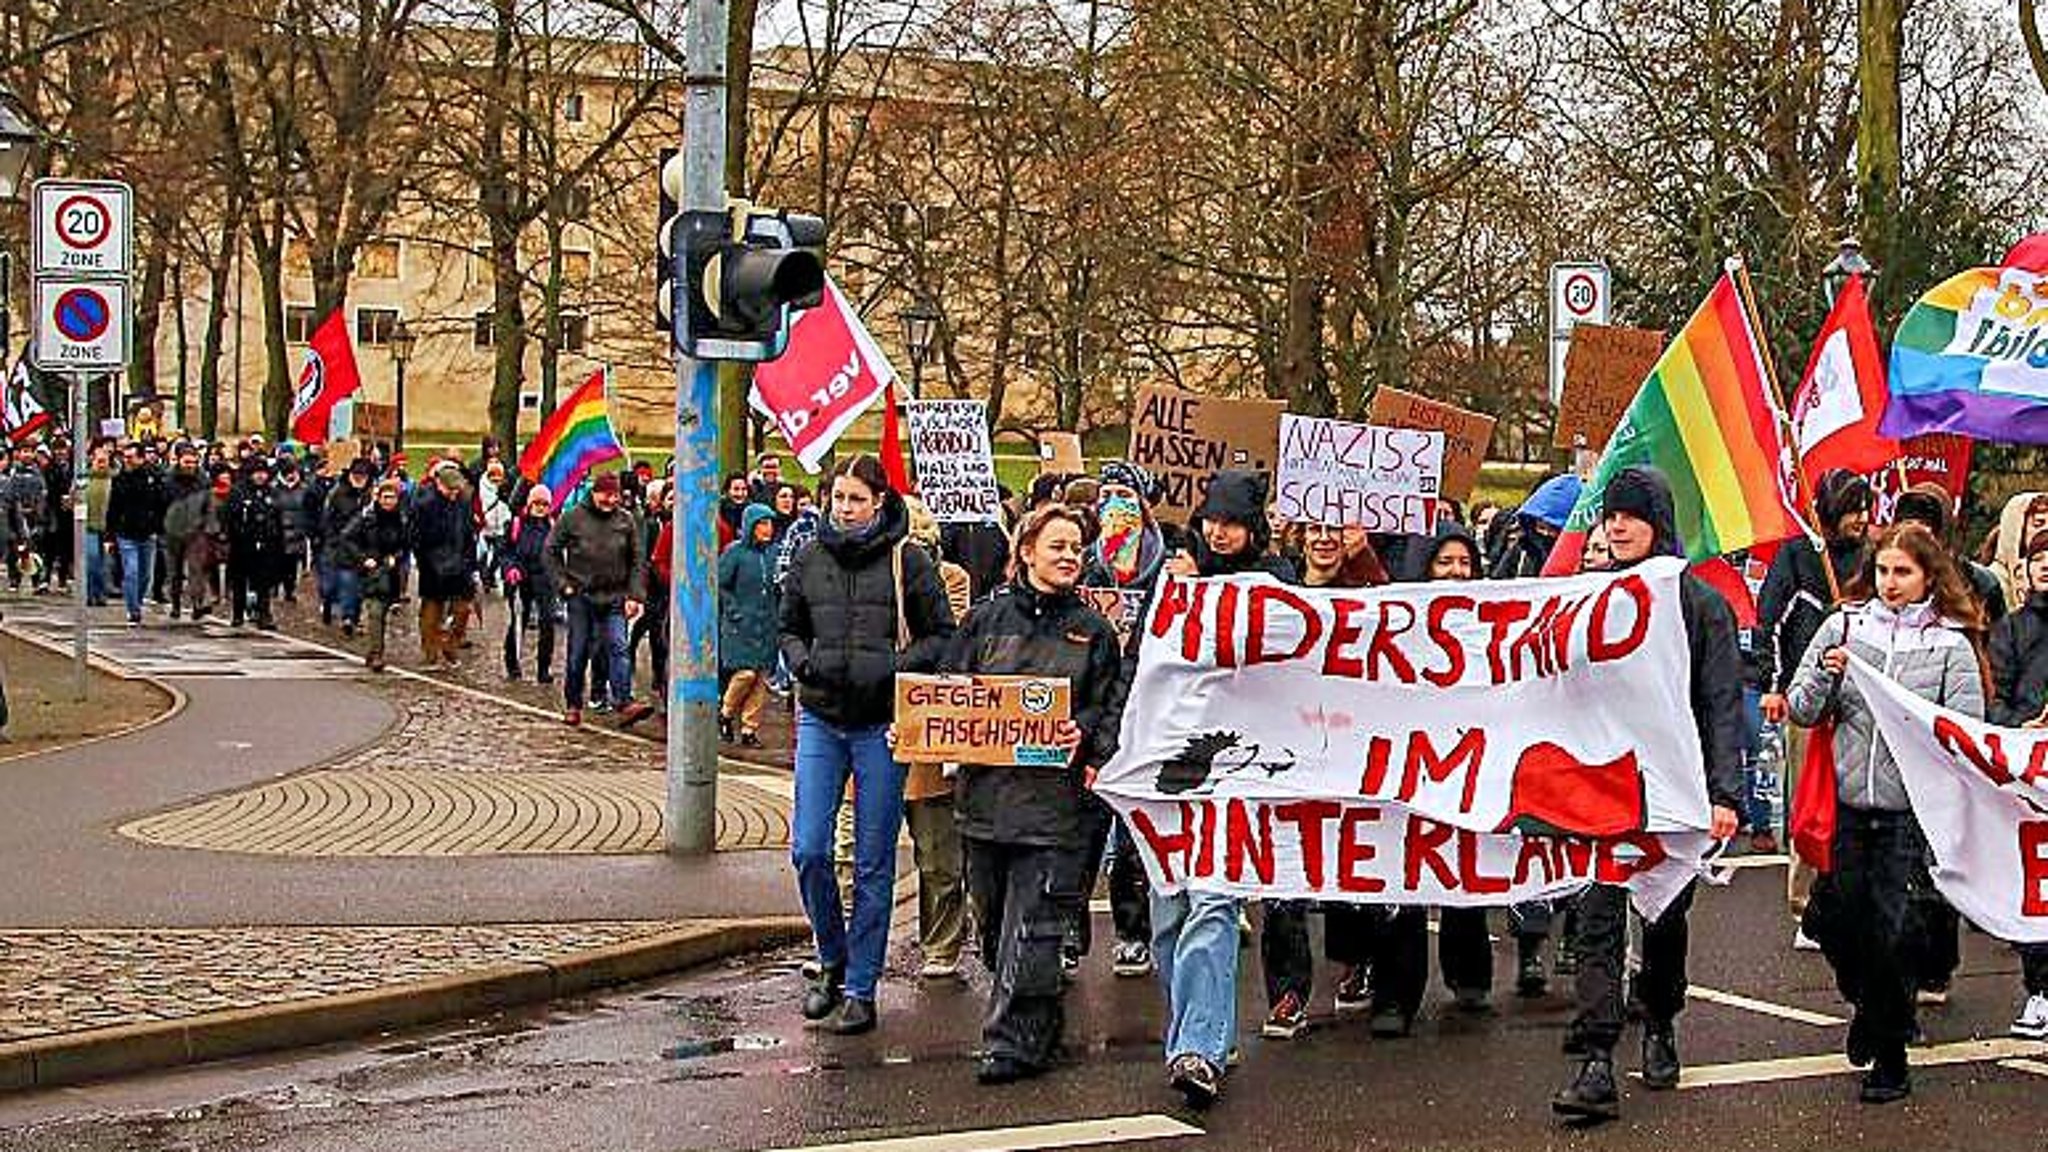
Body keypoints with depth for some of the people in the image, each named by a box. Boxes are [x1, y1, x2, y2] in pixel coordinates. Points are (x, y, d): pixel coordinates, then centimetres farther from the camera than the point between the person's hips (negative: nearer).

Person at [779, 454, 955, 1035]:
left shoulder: (907, 562, -3)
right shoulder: (811, 560, 7)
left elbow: (943, 636, 1)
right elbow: (788, 628, 18)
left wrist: (897, 668, -14)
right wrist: (802, 660, -3)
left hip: (882, 725, -3)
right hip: (820, 719, 3)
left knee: (873, 862, 3)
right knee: (808, 849, -2)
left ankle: (860, 988, 12)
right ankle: (832, 960, 22)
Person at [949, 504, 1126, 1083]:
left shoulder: (1094, 630, 8)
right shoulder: (987, 618, 10)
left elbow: (1113, 707, 4)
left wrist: (1085, 735, -16)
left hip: (1057, 793, -3)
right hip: (987, 790, 3)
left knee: (1033, 920, -9)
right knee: (993, 914, 10)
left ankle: (1013, 1040, -6)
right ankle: (1038, 1023, 26)